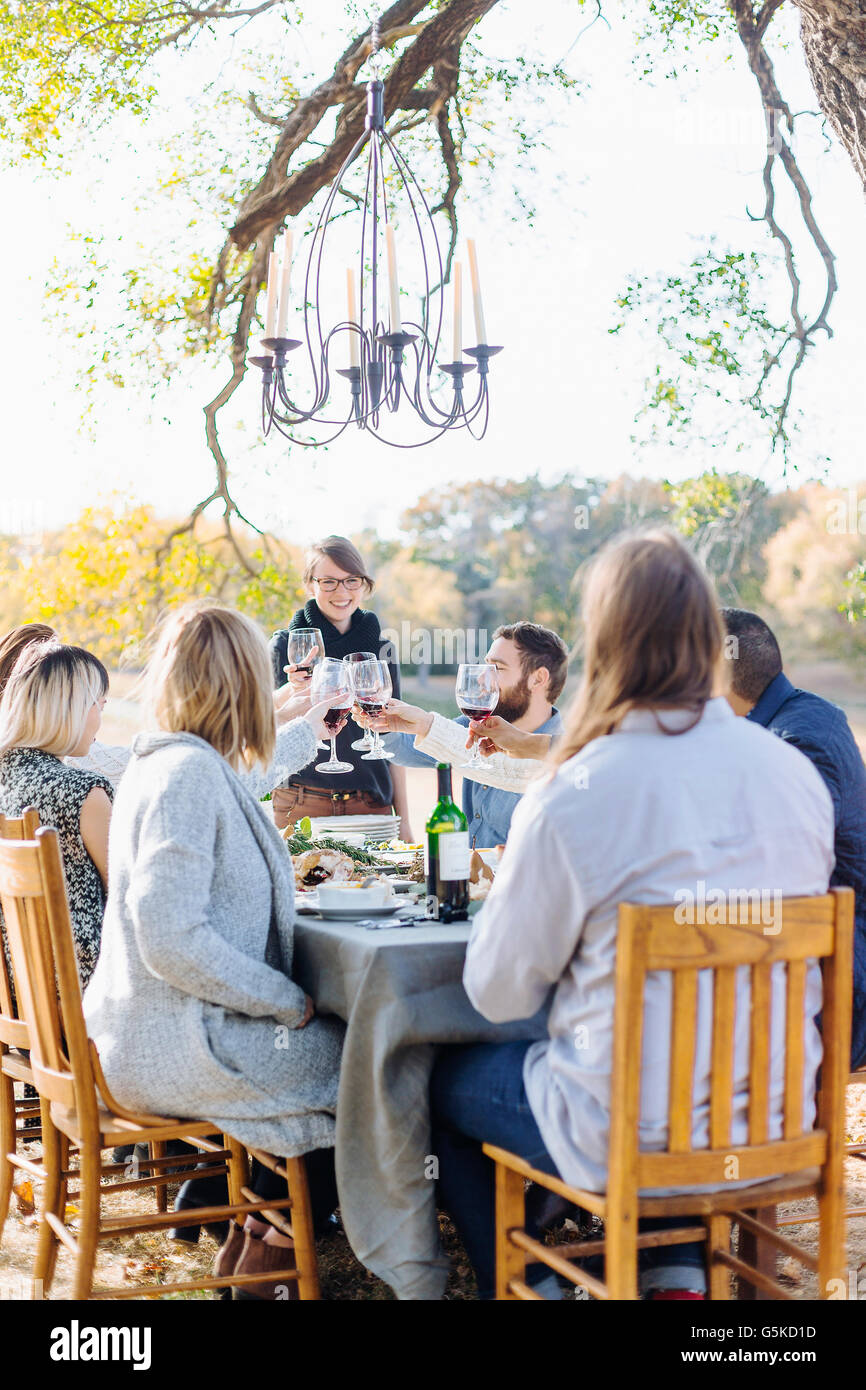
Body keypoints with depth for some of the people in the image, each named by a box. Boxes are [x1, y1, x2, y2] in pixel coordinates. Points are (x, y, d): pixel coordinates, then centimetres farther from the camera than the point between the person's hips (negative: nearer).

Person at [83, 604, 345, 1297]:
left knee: (335, 1035, 20)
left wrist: (313, 726, 52)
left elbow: (256, 766, 35)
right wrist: (289, 1000, -19)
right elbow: (172, 939, -29)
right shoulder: (189, 774, -23)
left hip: (142, 1036, 10)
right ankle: (265, 1257, 16)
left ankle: (250, 1239, 23)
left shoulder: (169, 760, 8)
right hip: (174, 1051, -10)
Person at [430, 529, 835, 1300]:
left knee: (444, 1079, 21)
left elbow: (499, 994, -9)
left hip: (629, 1136, -5)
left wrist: (506, 893, 10)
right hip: (776, 1117, 5)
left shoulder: (568, 801, -20)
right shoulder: (797, 773, -4)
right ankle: (676, 1268, 27)